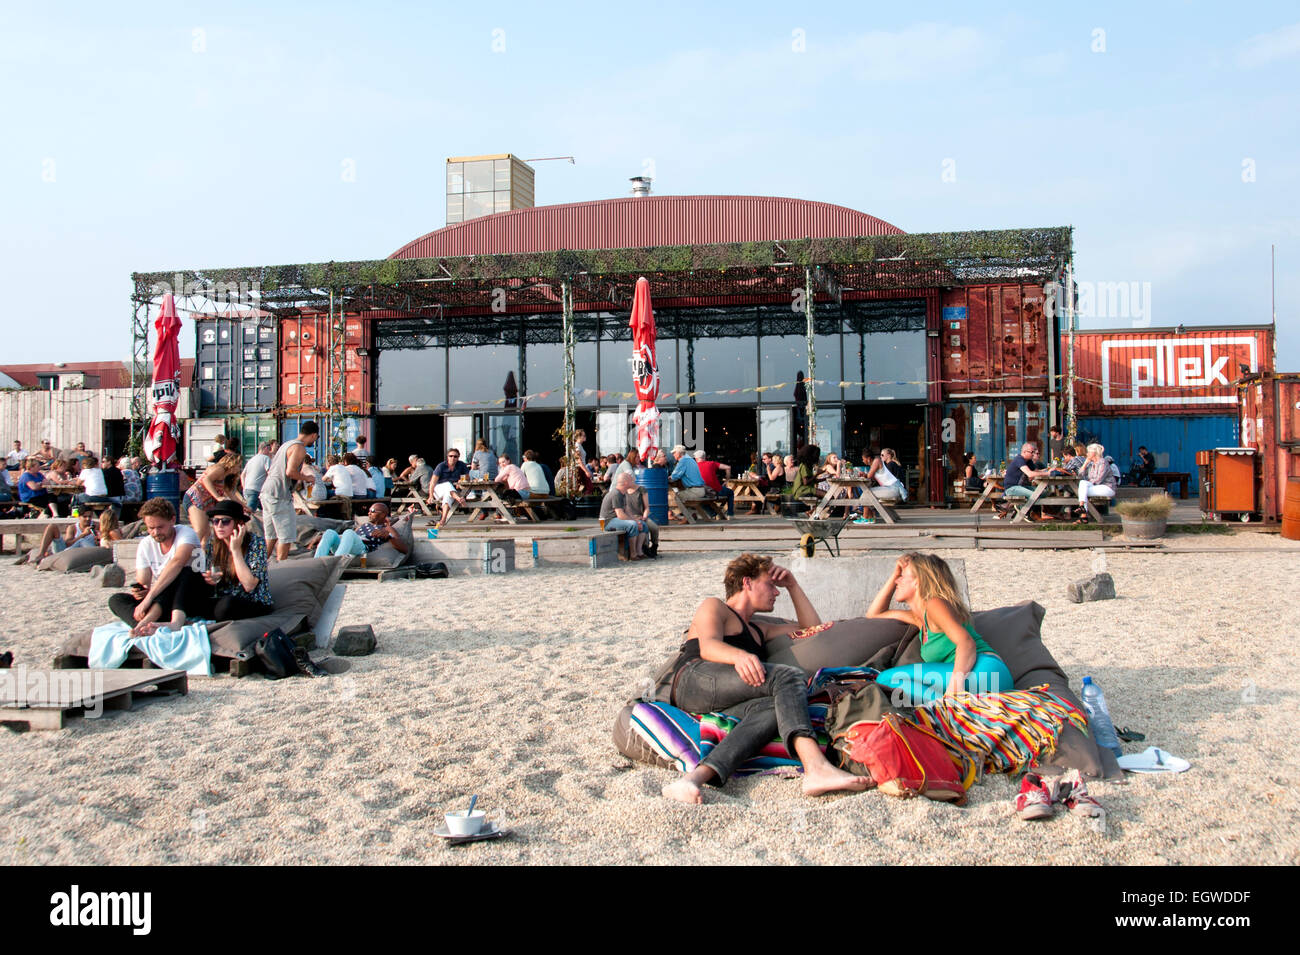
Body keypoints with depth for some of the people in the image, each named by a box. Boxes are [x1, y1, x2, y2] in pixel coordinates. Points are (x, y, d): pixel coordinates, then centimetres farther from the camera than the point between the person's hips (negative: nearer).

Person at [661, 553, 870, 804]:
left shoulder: (758, 631, 40)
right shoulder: (714, 606, 17)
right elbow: (708, 646, -5)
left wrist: (793, 586, 33)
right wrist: (739, 656, -27)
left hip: (719, 707, 6)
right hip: (694, 680, -6)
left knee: (774, 710, -31)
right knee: (788, 676, -25)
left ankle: (697, 776, -52)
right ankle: (816, 768, -47)